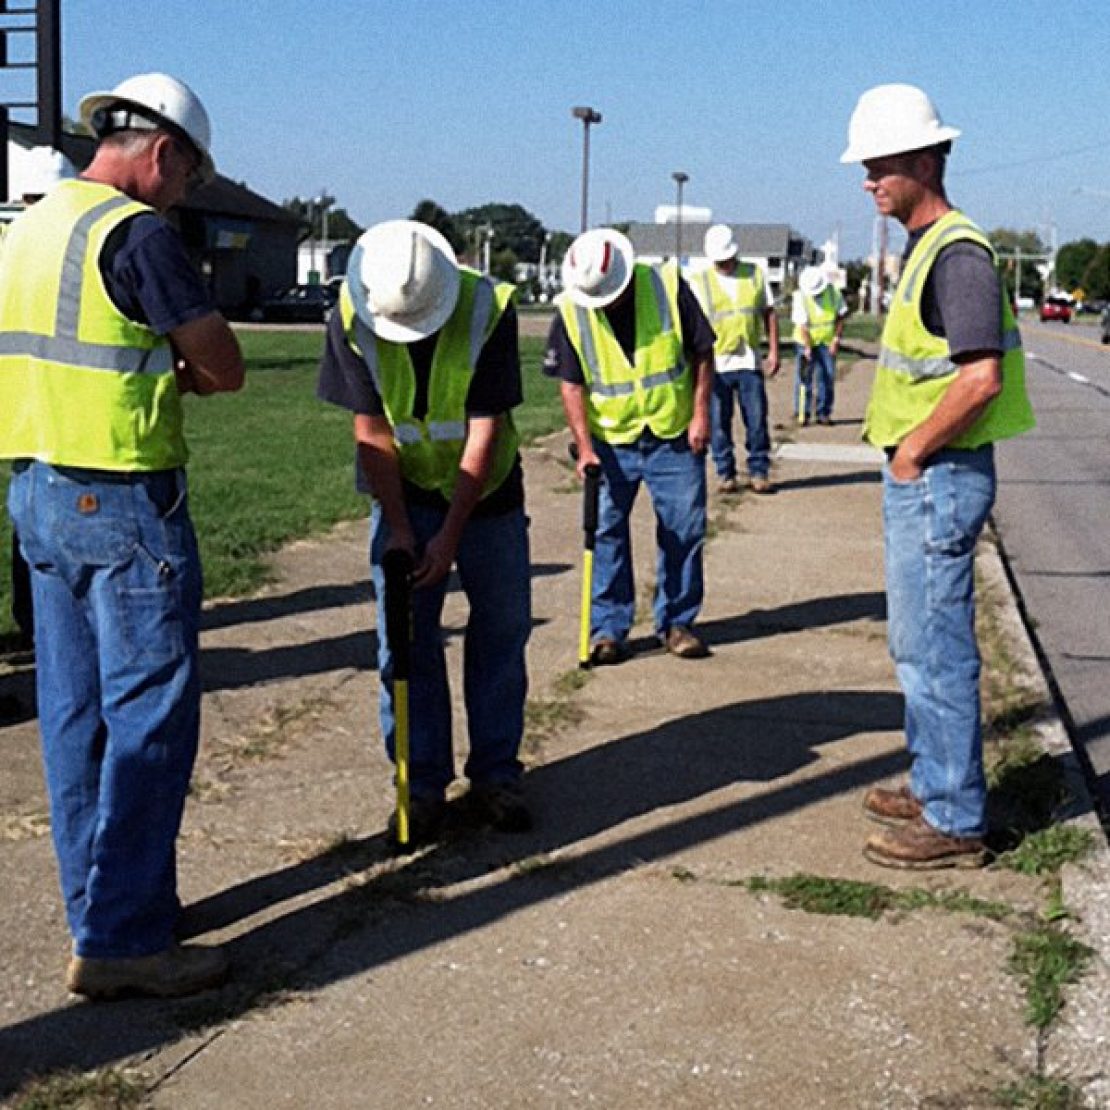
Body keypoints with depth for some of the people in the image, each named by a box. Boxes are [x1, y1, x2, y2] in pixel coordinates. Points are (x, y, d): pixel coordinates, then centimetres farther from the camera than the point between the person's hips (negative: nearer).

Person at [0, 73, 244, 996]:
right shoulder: (135, 232, -15)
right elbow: (224, 369, -11)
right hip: (123, 502, -9)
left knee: (77, 712, 13)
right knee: (150, 718, -2)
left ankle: (106, 903, 25)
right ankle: (119, 940, 2)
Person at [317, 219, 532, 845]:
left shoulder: (490, 308, -24)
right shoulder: (352, 317, -19)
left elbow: (484, 430, -21)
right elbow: (371, 430, -12)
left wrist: (451, 535, -20)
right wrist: (399, 528, -15)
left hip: (486, 489, -1)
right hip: (404, 493, 1)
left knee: (502, 630, 4)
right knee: (406, 639, 0)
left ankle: (496, 774, 17)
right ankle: (422, 783, 11)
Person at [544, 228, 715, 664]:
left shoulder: (668, 288, -10)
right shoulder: (570, 314, -8)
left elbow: (702, 354, 0)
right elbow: (571, 384, -4)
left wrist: (701, 414, -5)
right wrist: (584, 446, -13)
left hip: (674, 437, 0)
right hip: (609, 443, 0)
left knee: (684, 530, 4)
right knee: (606, 534, 1)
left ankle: (676, 623, 18)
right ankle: (607, 628, 10)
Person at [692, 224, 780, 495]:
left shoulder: (754, 274, 7)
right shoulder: (700, 282, 1)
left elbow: (768, 313, 11)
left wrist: (773, 351, 5)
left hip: (749, 361, 1)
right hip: (716, 363, -1)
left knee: (757, 419, 2)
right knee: (719, 422, 3)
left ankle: (758, 471, 12)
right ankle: (725, 473, 13)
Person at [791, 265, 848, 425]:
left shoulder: (832, 291, -8)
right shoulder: (800, 296, -16)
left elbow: (841, 316, 1)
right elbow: (802, 325, -19)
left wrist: (836, 338, -7)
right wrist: (808, 348, -24)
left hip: (827, 342, 2)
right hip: (806, 342, -2)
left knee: (827, 377, -1)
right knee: (804, 377, -3)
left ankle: (823, 413, 6)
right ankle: (802, 413, 3)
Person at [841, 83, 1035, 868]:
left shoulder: (958, 252, -17)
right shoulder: (926, 248, 14)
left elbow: (980, 377, -26)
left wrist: (913, 451, -16)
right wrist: (906, 452, 14)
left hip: (939, 479, -10)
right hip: (920, 478, 10)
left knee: (936, 650, -3)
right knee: (921, 647, 18)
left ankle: (954, 823, 6)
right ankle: (934, 787, 31)